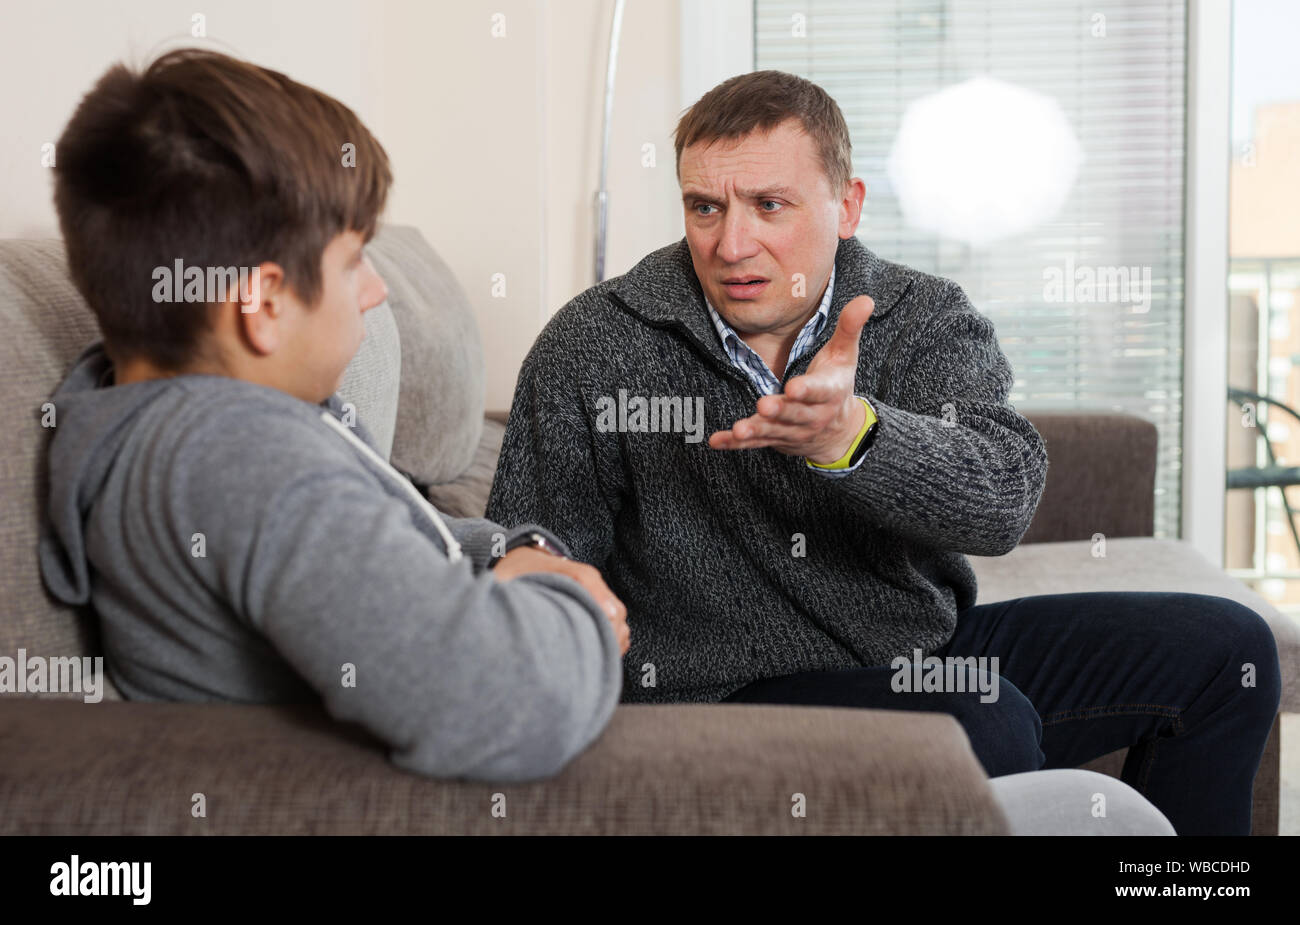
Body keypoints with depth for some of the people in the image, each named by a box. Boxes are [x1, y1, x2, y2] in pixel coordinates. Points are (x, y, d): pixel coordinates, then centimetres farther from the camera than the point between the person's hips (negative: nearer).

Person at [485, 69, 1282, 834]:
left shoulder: (930, 320, -4)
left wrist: (851, 436, -42)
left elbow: (1004, 498, -23)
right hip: (736, 691, -4)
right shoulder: (593, 350, -9)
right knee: (986, 726, -32)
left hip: (931, 651, 5)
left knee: (1223, 648, 1)